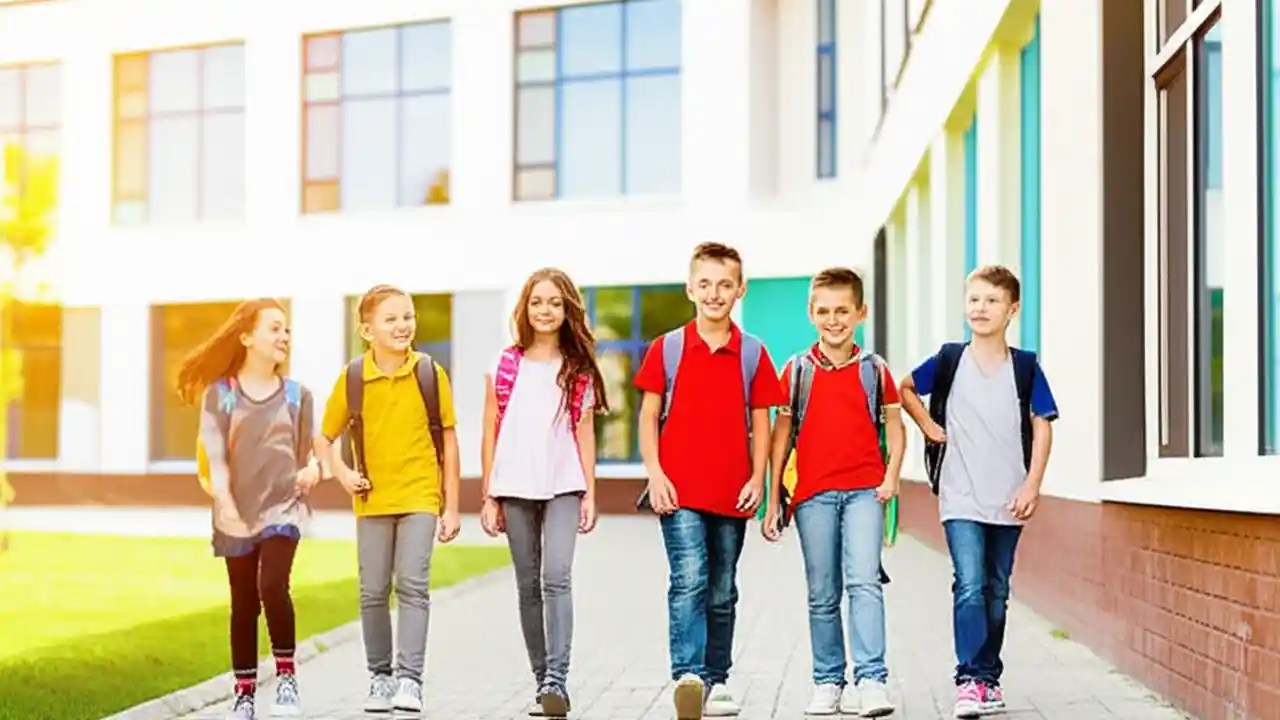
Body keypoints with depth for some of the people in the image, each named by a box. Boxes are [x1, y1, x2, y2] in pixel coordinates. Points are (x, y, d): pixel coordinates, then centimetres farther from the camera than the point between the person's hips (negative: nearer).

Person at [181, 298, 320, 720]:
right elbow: (214, 456, -5)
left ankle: (286, 676, -3)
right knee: (244, 605, 7)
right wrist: (225, 504, -17)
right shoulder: (220, 393, 0)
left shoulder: (296, 395, 5)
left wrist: (311, 470, -11)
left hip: (284, 507, 0)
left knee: (272, 586, -20)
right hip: (238, 513, 0)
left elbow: (307, 451, 11)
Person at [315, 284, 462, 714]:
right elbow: (324, 438, 10)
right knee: (373, 593, 7)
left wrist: (451, 506, 1)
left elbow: (448, 441, 2)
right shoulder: (352, 377, -2)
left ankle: (410, 678, -5)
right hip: (372, 500, 2)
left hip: (420, 498, -2)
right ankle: (380, 677, 21)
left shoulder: (431, 374, -3)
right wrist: (342, 474, -8)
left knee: (412, 586, -10)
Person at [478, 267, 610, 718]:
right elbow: (491, 433, 8)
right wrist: (488, 497, 5)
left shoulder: (578, 369, 6)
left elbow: (584, 434, 6)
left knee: (556, 576, -17)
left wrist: (590, 494, 1)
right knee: (528, 585, 6)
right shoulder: (504, 366, 7)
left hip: (563, 486, -2)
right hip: (514, 488, 2)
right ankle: (542, 679, 15)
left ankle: (557, 679, -17)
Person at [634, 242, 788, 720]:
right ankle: (687, 676, -20)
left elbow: (760, 423, 8)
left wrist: (757, 478, -2)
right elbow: (648, 417, 4)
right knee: (689, 581, -15)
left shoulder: (753, 353, 6)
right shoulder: (666, 349, 3)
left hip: (732, 495, 2)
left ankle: (716, 681, 21)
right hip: (679, 491, -2)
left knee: (722, 593, 11)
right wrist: (655, 474, -6)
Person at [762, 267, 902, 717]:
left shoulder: (874, 369, 6)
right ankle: (828, 682, 16)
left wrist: (891, 477, -3)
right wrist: (773, 500, 6)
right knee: (822, 595, 7)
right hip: (813, 493, 1)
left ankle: (871, 680, -14)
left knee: (864, 582, -14)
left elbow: (894, 425, 12)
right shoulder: (797, 370, 5)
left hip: (864, 490, -1)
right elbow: (782, 434, 8)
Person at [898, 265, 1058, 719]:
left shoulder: (1025, 367, 1)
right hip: (961, 499, -2)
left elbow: (1042, 426, 1)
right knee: (970, 586, -14)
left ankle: (989, 675, 23)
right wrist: (929, 427, 3)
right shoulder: (949, 360, 0)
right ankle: (969, 680, -12)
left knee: (997, 591, 12)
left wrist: (1032, 486, -6)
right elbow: (906, 388, 16)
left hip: (1008, 500, 2)